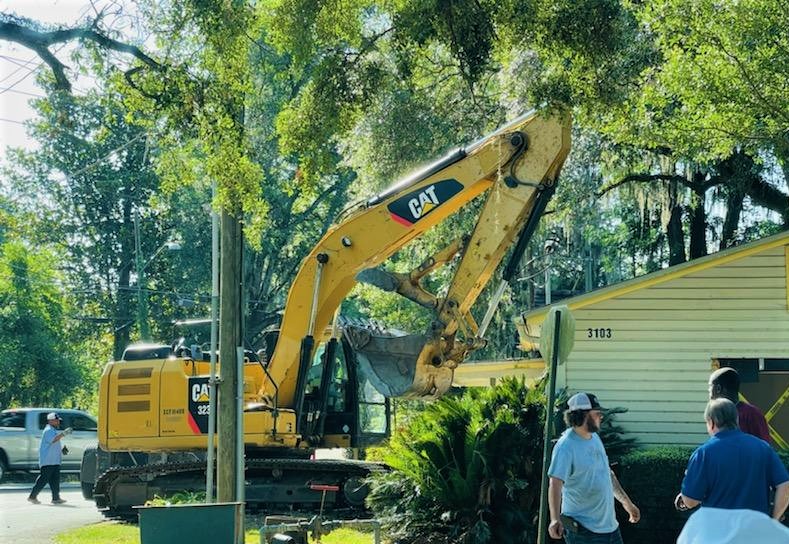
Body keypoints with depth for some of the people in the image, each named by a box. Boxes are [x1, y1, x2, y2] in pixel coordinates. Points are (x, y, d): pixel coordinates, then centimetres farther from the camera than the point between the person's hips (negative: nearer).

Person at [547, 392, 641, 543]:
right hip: (583, 530, -9)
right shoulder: (566, 446, -17)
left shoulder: (595, 438, 11)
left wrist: (626, 502, 27)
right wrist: (555, 518, -39)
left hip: (609, 524, 9)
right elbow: (555, 483, -27)